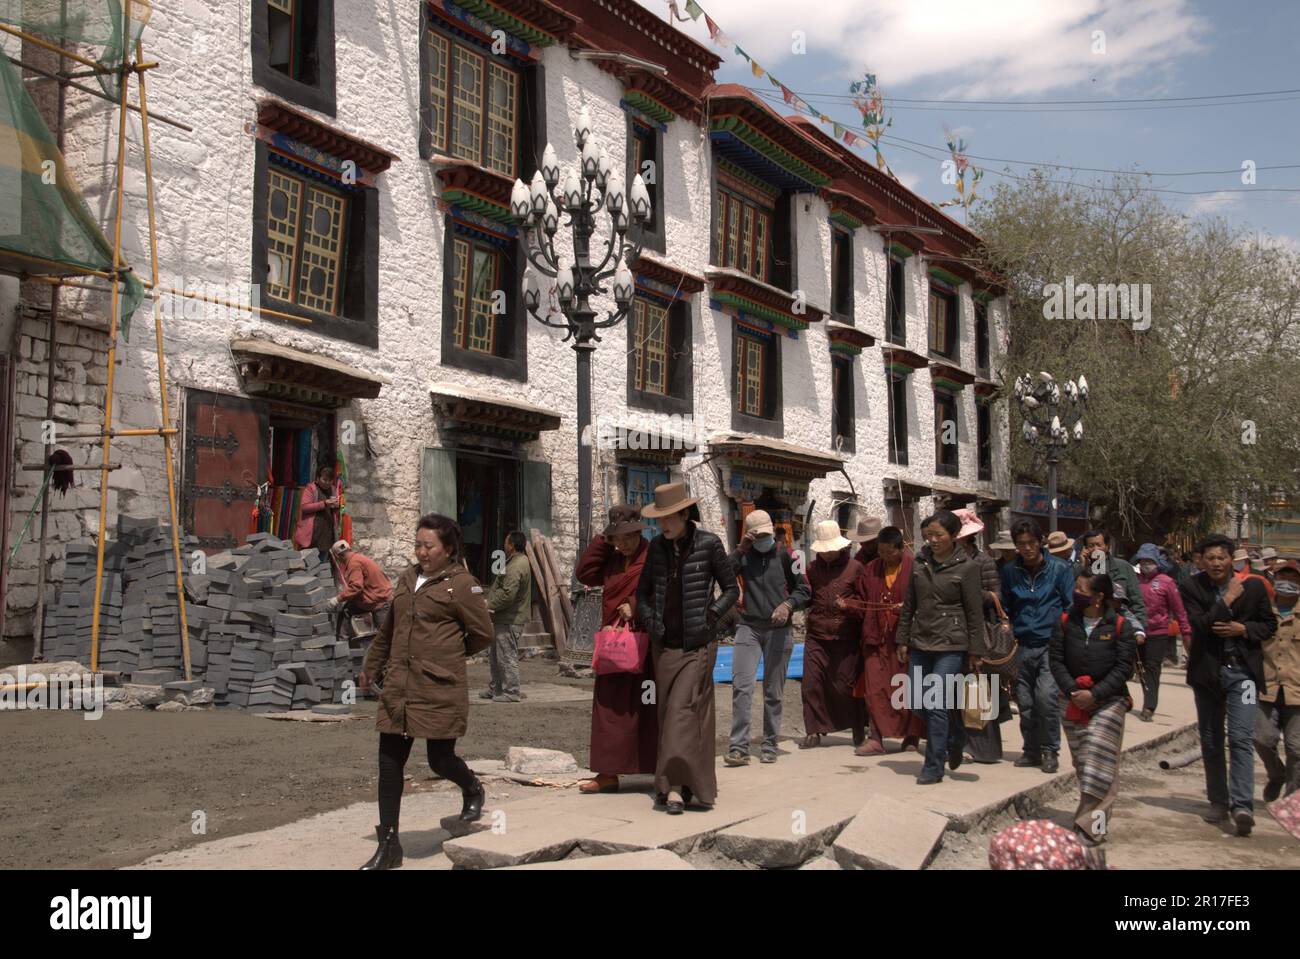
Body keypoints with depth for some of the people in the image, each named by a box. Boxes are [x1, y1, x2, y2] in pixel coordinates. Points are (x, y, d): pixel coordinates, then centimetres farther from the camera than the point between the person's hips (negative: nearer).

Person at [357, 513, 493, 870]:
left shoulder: (462, 585, -7)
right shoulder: (408, 578, 13)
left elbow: (483, 635, -2)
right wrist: (371, 667, 27)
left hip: (439, 688, -6)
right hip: (398, 686, 6)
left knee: (440, 759, 0)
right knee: (389, 763, 3)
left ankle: (473, 790, 36)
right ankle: (388, 844, 12)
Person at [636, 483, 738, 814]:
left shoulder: (709, 544, -7)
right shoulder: (657, 546, 6)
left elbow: (731, 589, 1)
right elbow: (643, 590, 18)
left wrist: (709, 616, -9)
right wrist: (649, 620, 3)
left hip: (697, 646, -5)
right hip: (664, 645, 5)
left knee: (683, 711, -13)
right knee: (667, 713, 8)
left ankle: (675, 786, -14)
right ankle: (680, 782, 18)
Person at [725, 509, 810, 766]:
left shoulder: (785, 556, 3)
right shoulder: (744, 556, 6)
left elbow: (803, 589, 7)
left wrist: (788, 605, -11)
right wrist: (740, 550, -13)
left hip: (778, 629, 0)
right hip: (749, 627, 0)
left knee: (774, 692, 6)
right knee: (741, 687, -12)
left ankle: (770, 746, 16)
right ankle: (739, 748, -11)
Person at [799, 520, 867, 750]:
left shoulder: (854, 568, 1)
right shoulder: (813, 568, 12)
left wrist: (849, 606, -16)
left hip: (846, 636, -3)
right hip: (816, 636, 3)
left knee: (848, 684, 3)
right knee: (812, 683, -2)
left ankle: (859, 731, 19)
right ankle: (814, 731, 8)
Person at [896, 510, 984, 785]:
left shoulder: (966, 567, -6)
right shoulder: (920, 562, 7)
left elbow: (975, 613, -4)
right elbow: (909, 605, 13)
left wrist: (976, 651, -6)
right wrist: (903, 640, 11)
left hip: (951, 645, -5)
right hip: (921, 642, 5)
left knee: (937, 705, -8)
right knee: (918, 702, 8)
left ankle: (934, 767, 3)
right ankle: (955, 740, 33)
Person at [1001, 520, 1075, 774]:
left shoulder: (1059, 568, 0)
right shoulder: (1010, 571, 8)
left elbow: (1071, 606, 3)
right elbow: (1005, 608, 19)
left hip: (1051, 645, -3)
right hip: (1022, 646, 3)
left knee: (1046, 697, -14)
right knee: (1025, 702, 6)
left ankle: (1050, 751, 1)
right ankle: (1031, 750, 21)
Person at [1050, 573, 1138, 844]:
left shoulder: (1120, 626, -4)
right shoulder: (1065, 623, 4)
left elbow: (1124, 667, -7)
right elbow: (1056, 660, 2)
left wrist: (1095, 694, -15)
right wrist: (1072, 690, -12)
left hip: (1108, 702, -3)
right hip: (1074, 703, 3)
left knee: (1100, 764, -10)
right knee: (1082, 763, 7)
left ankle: (1090, 825, -9)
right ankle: (1088, 819, 17)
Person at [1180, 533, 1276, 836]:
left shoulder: (1252, 586, -2)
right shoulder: (1193, 589, -3)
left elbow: (1269, 624, 7)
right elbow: (1199, 625, -15)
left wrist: (1243, 629, -11)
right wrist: (1226, 600, -19)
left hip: (1242, 671, -2)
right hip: (1207, 672, 2)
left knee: (1241, 738, -13)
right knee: (1210, 741, 11)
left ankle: (1242, 805, -17)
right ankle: (1219, 802, 24)